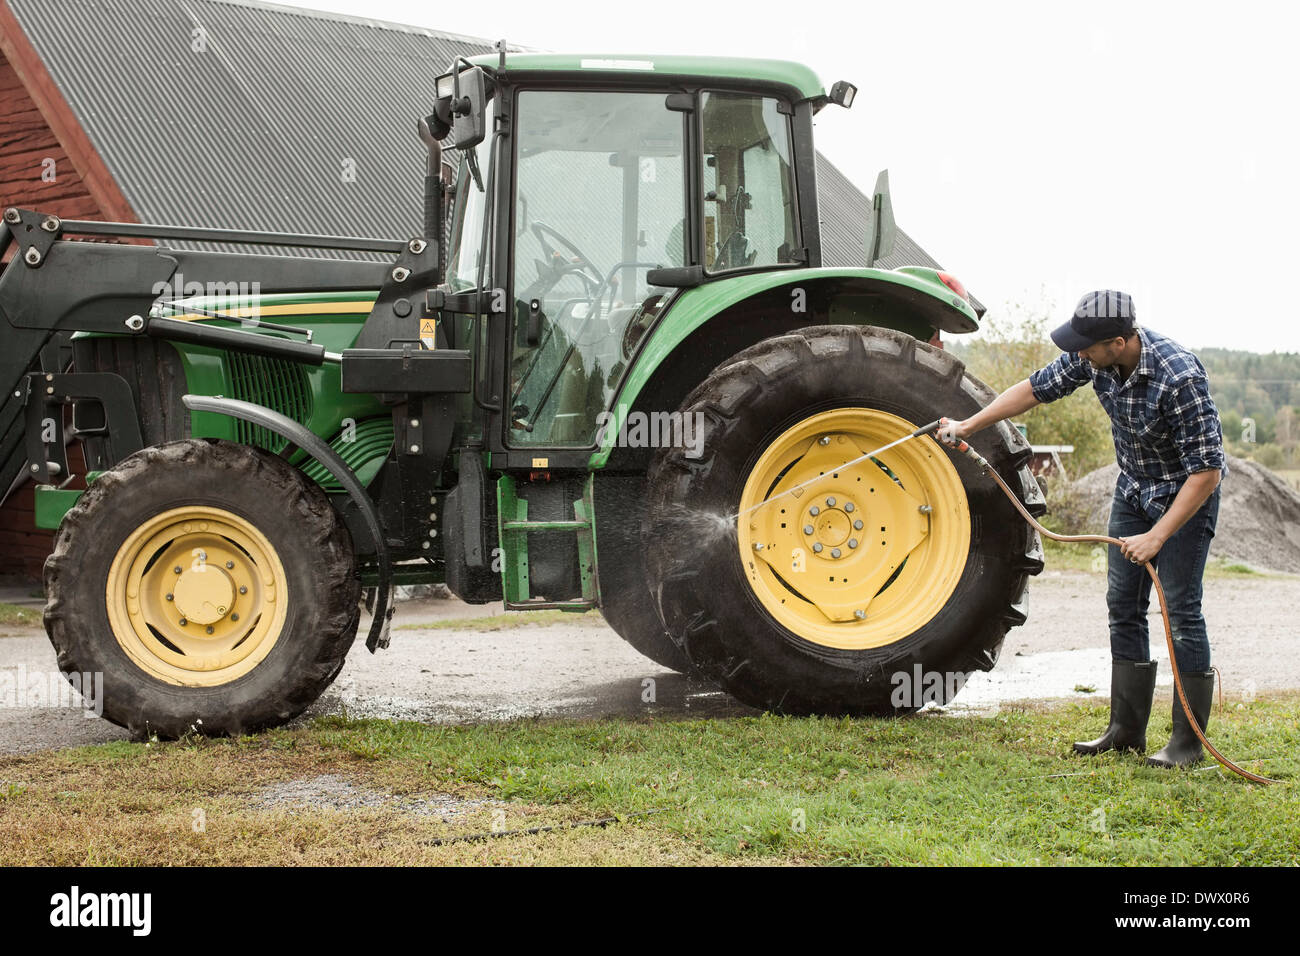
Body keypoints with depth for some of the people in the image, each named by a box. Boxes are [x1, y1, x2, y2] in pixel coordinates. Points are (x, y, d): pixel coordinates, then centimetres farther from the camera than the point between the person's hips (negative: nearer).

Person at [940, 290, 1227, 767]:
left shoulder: (1179, 377, -34)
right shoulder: (1094, 357, -14)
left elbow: (1207, 470, -31)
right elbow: (1037, 388, 3)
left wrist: (1157, 536, -32)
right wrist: (968, 425, 3)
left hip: (1187, 492, -7)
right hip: (1133, 487, 7)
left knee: (1180, 611, -9)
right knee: (1123, 607, 6)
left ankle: (1188, 741, -1)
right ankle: (1127, 730, 13)